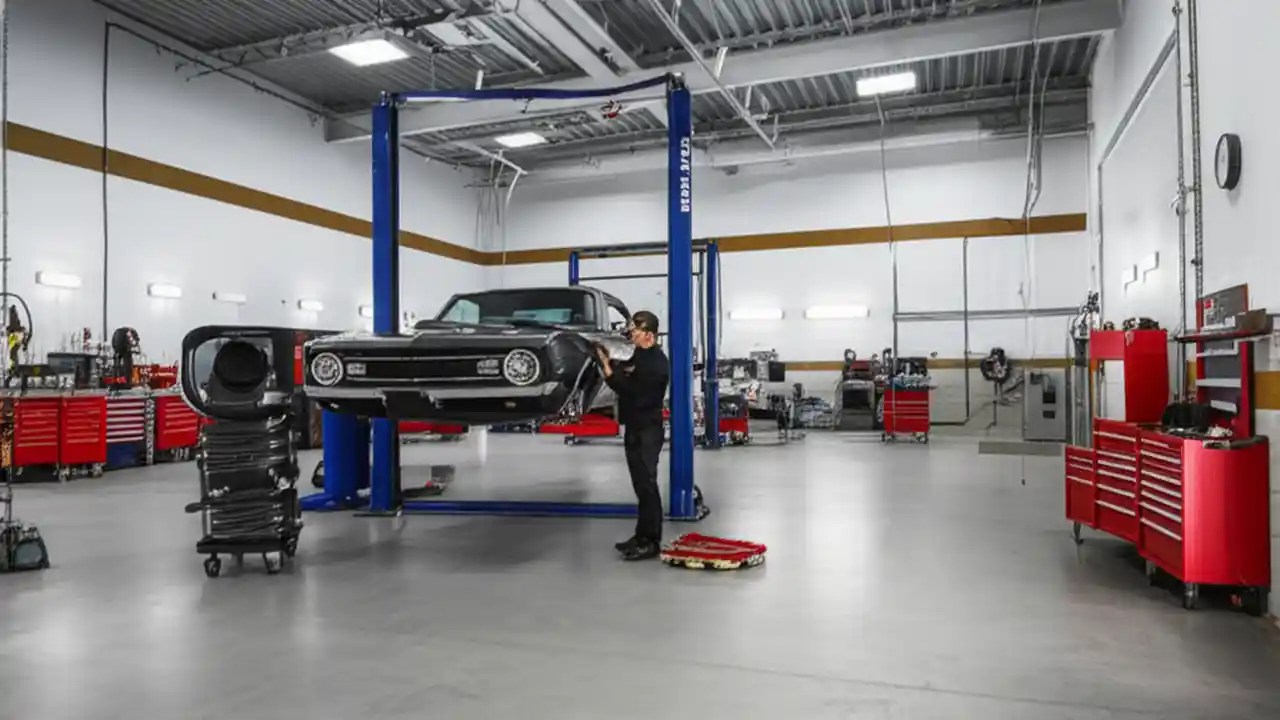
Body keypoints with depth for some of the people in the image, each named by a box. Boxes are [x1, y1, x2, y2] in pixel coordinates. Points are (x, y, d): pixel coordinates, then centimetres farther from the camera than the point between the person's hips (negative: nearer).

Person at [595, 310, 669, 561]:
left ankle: (651, 542, 1)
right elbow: (627, 378, 13)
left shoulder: (656, 362, -18)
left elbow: (629, 390, -22)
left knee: (647, 485, -5)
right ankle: (642, 536, 22)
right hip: (635, 428, 9)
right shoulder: (640, 356, 12)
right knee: (640, 485, 14)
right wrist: (609, 361, 0)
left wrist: (607, 367, -18)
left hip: (648, 431, -9)